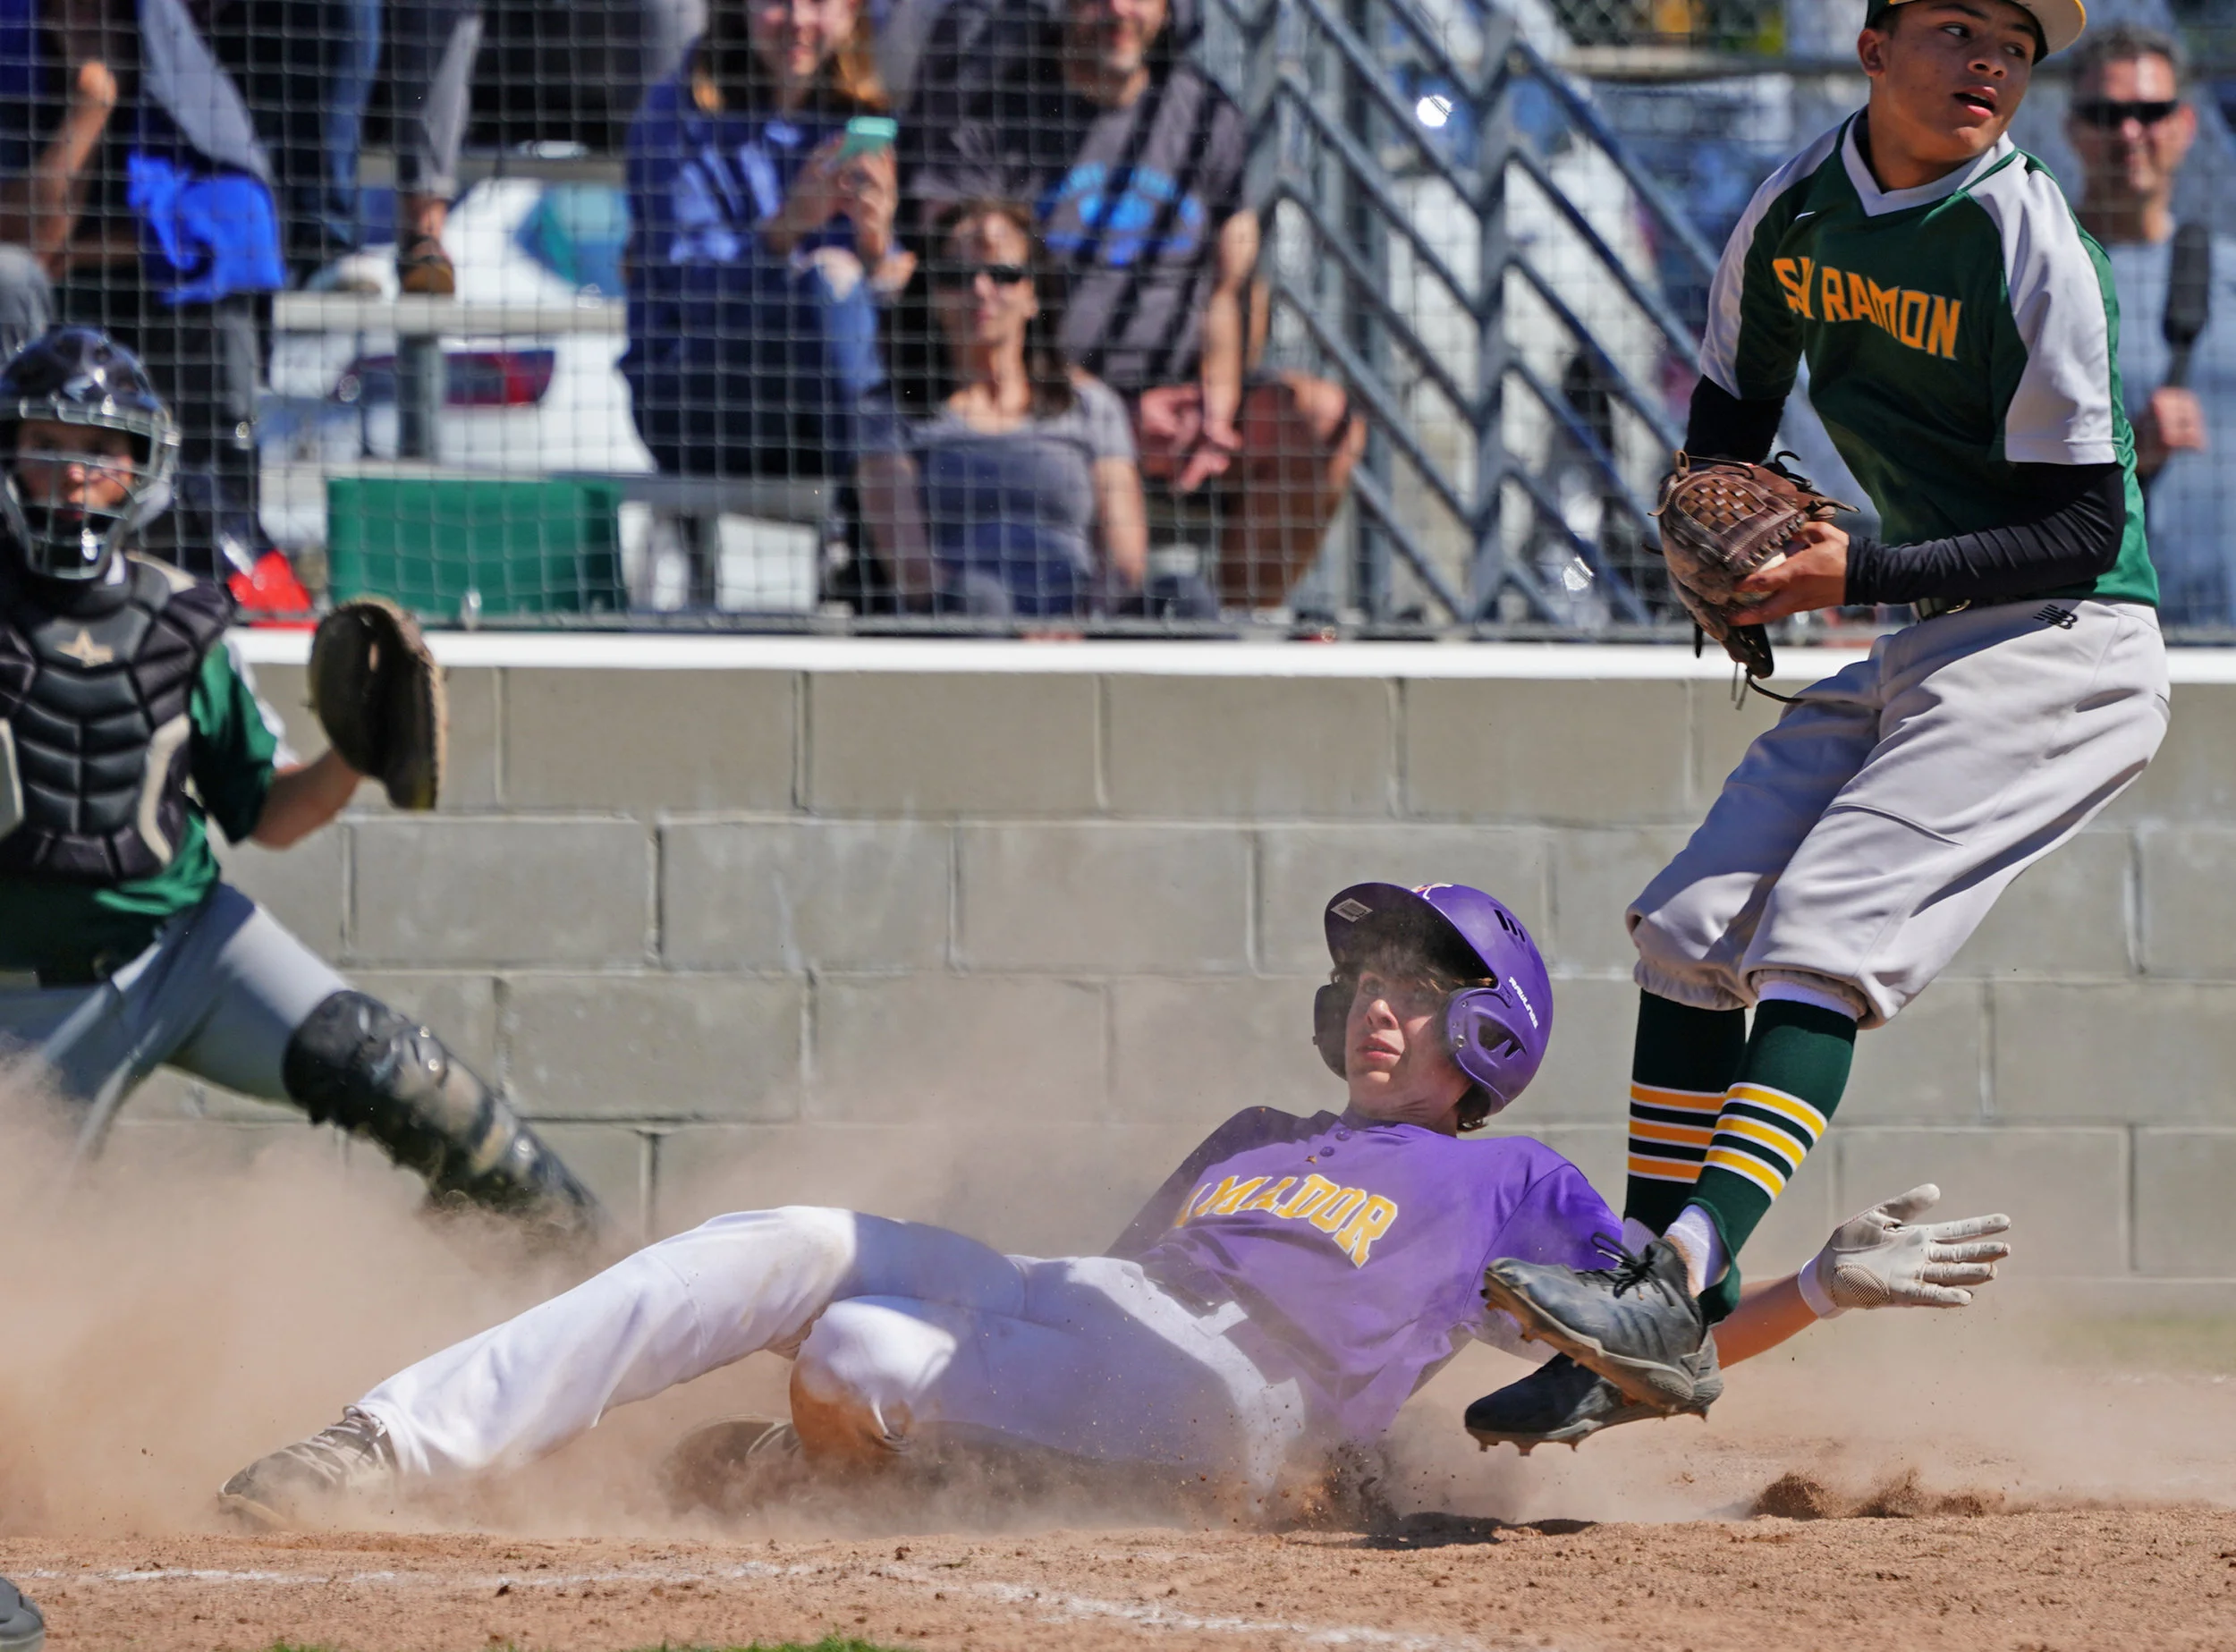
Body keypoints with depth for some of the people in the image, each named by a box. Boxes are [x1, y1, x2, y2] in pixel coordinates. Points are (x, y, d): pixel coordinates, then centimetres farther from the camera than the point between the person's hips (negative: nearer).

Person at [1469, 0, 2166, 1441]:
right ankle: (1659, 1335, 10)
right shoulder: (1793, 207, 3)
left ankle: (1676, 1287, -35)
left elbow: (2086, 531, -17)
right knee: (1691, 928, 4)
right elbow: (1732, 408, 19)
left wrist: (1862, 575, -24)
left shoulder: (2029, 247, -17)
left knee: (1821, 939, -23)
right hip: (1920, 653, 8)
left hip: (2066, 650, -8)